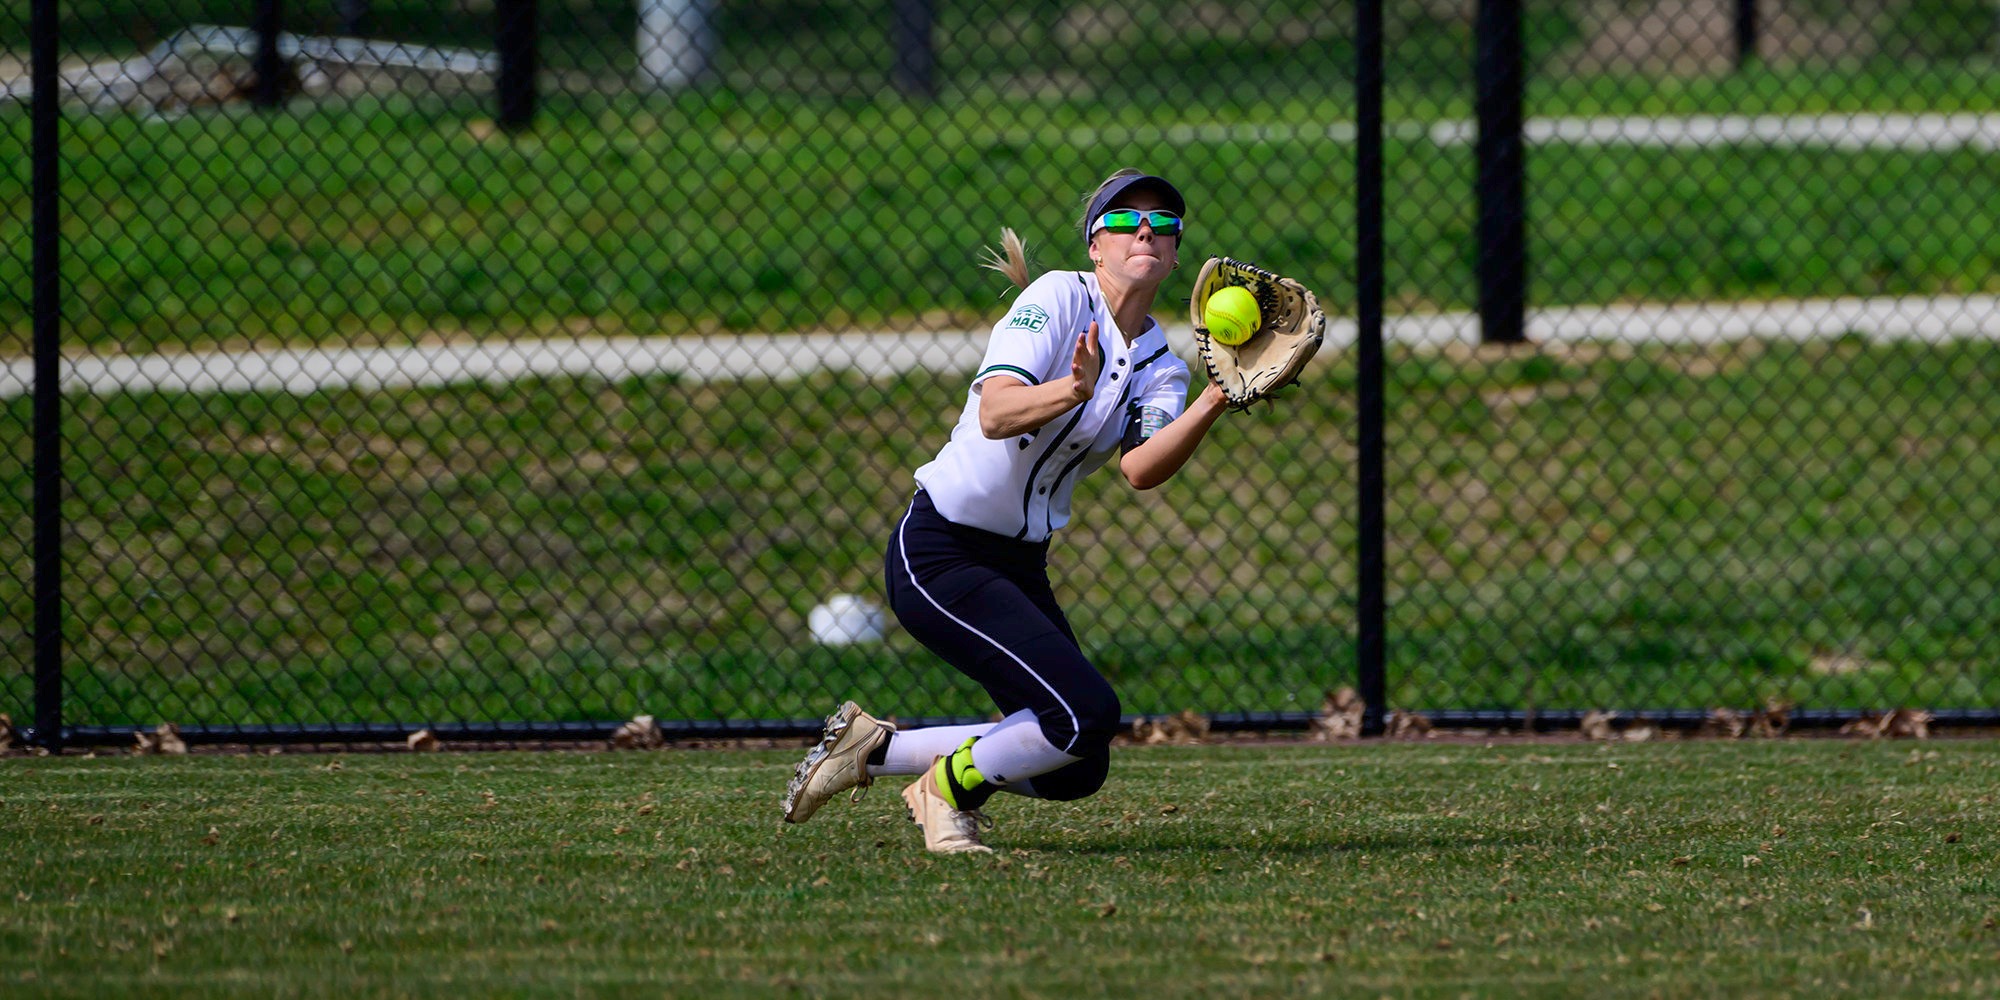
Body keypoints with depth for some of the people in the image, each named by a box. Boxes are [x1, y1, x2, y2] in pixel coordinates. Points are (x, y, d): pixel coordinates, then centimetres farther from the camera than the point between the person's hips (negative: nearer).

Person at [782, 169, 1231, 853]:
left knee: (1077, 770, 6)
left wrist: (1217, 402, -30)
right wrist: (1073, 390, -44)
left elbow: (1141, 470, -16)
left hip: (1019, 565, 8)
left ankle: (875, 749, 20)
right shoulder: (1058, 298, -11)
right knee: (1087, 712, -22)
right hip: (939, 556, -8)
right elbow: (996, 416, -26)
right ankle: (949, 786, 4)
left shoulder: (1161, 371, 6)